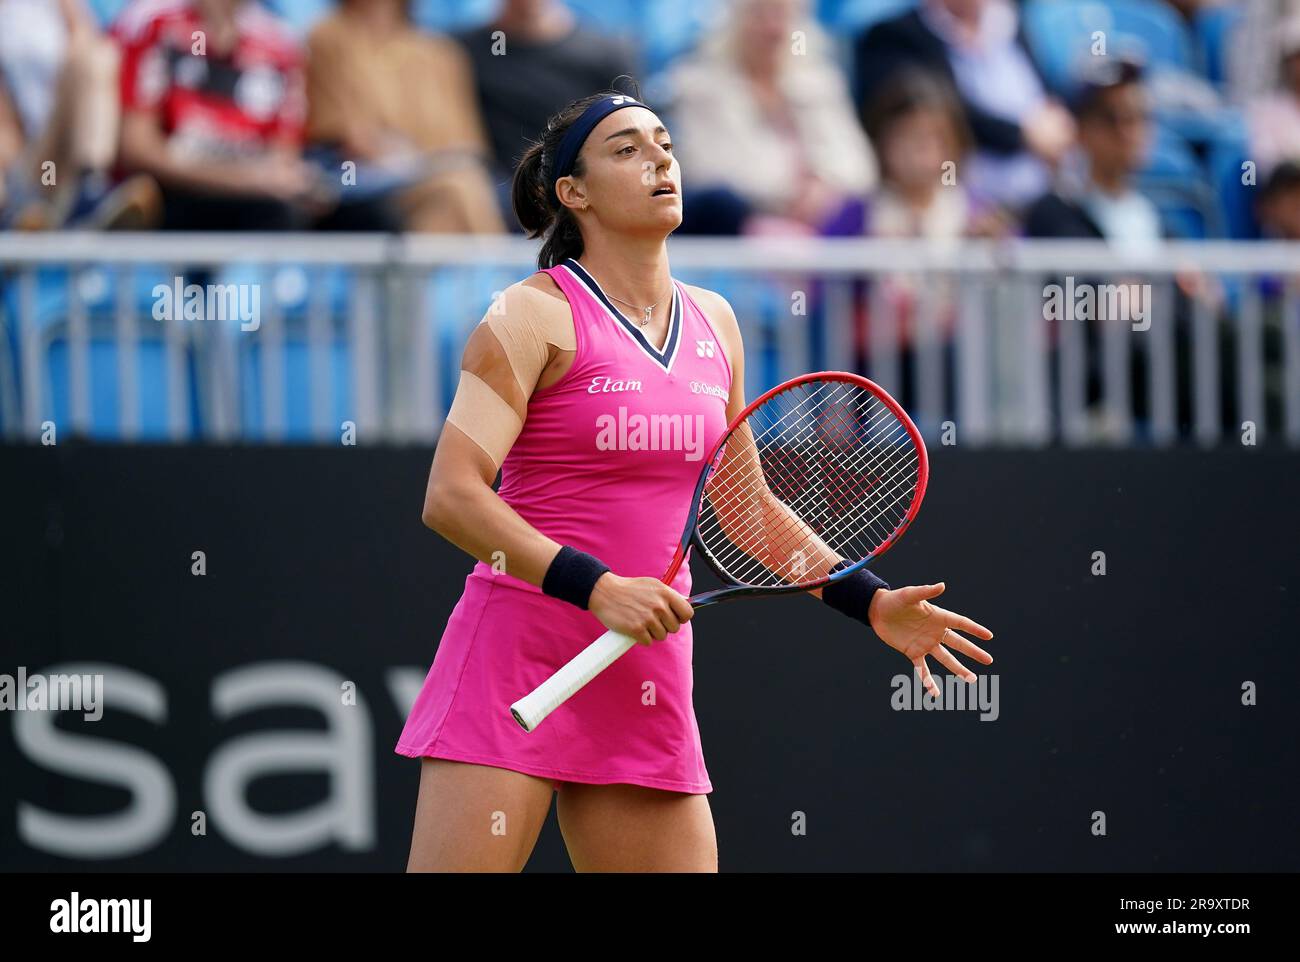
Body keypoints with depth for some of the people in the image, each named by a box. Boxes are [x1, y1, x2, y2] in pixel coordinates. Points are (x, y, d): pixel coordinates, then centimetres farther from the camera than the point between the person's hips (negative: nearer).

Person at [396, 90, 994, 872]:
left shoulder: (714, 325, 14)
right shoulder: (537, 315, -6)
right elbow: (451, 496, -15)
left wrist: (871, 602, 17)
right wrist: (597, 588, -22)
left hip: (647, 684, 6)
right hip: (516, 654, -6)